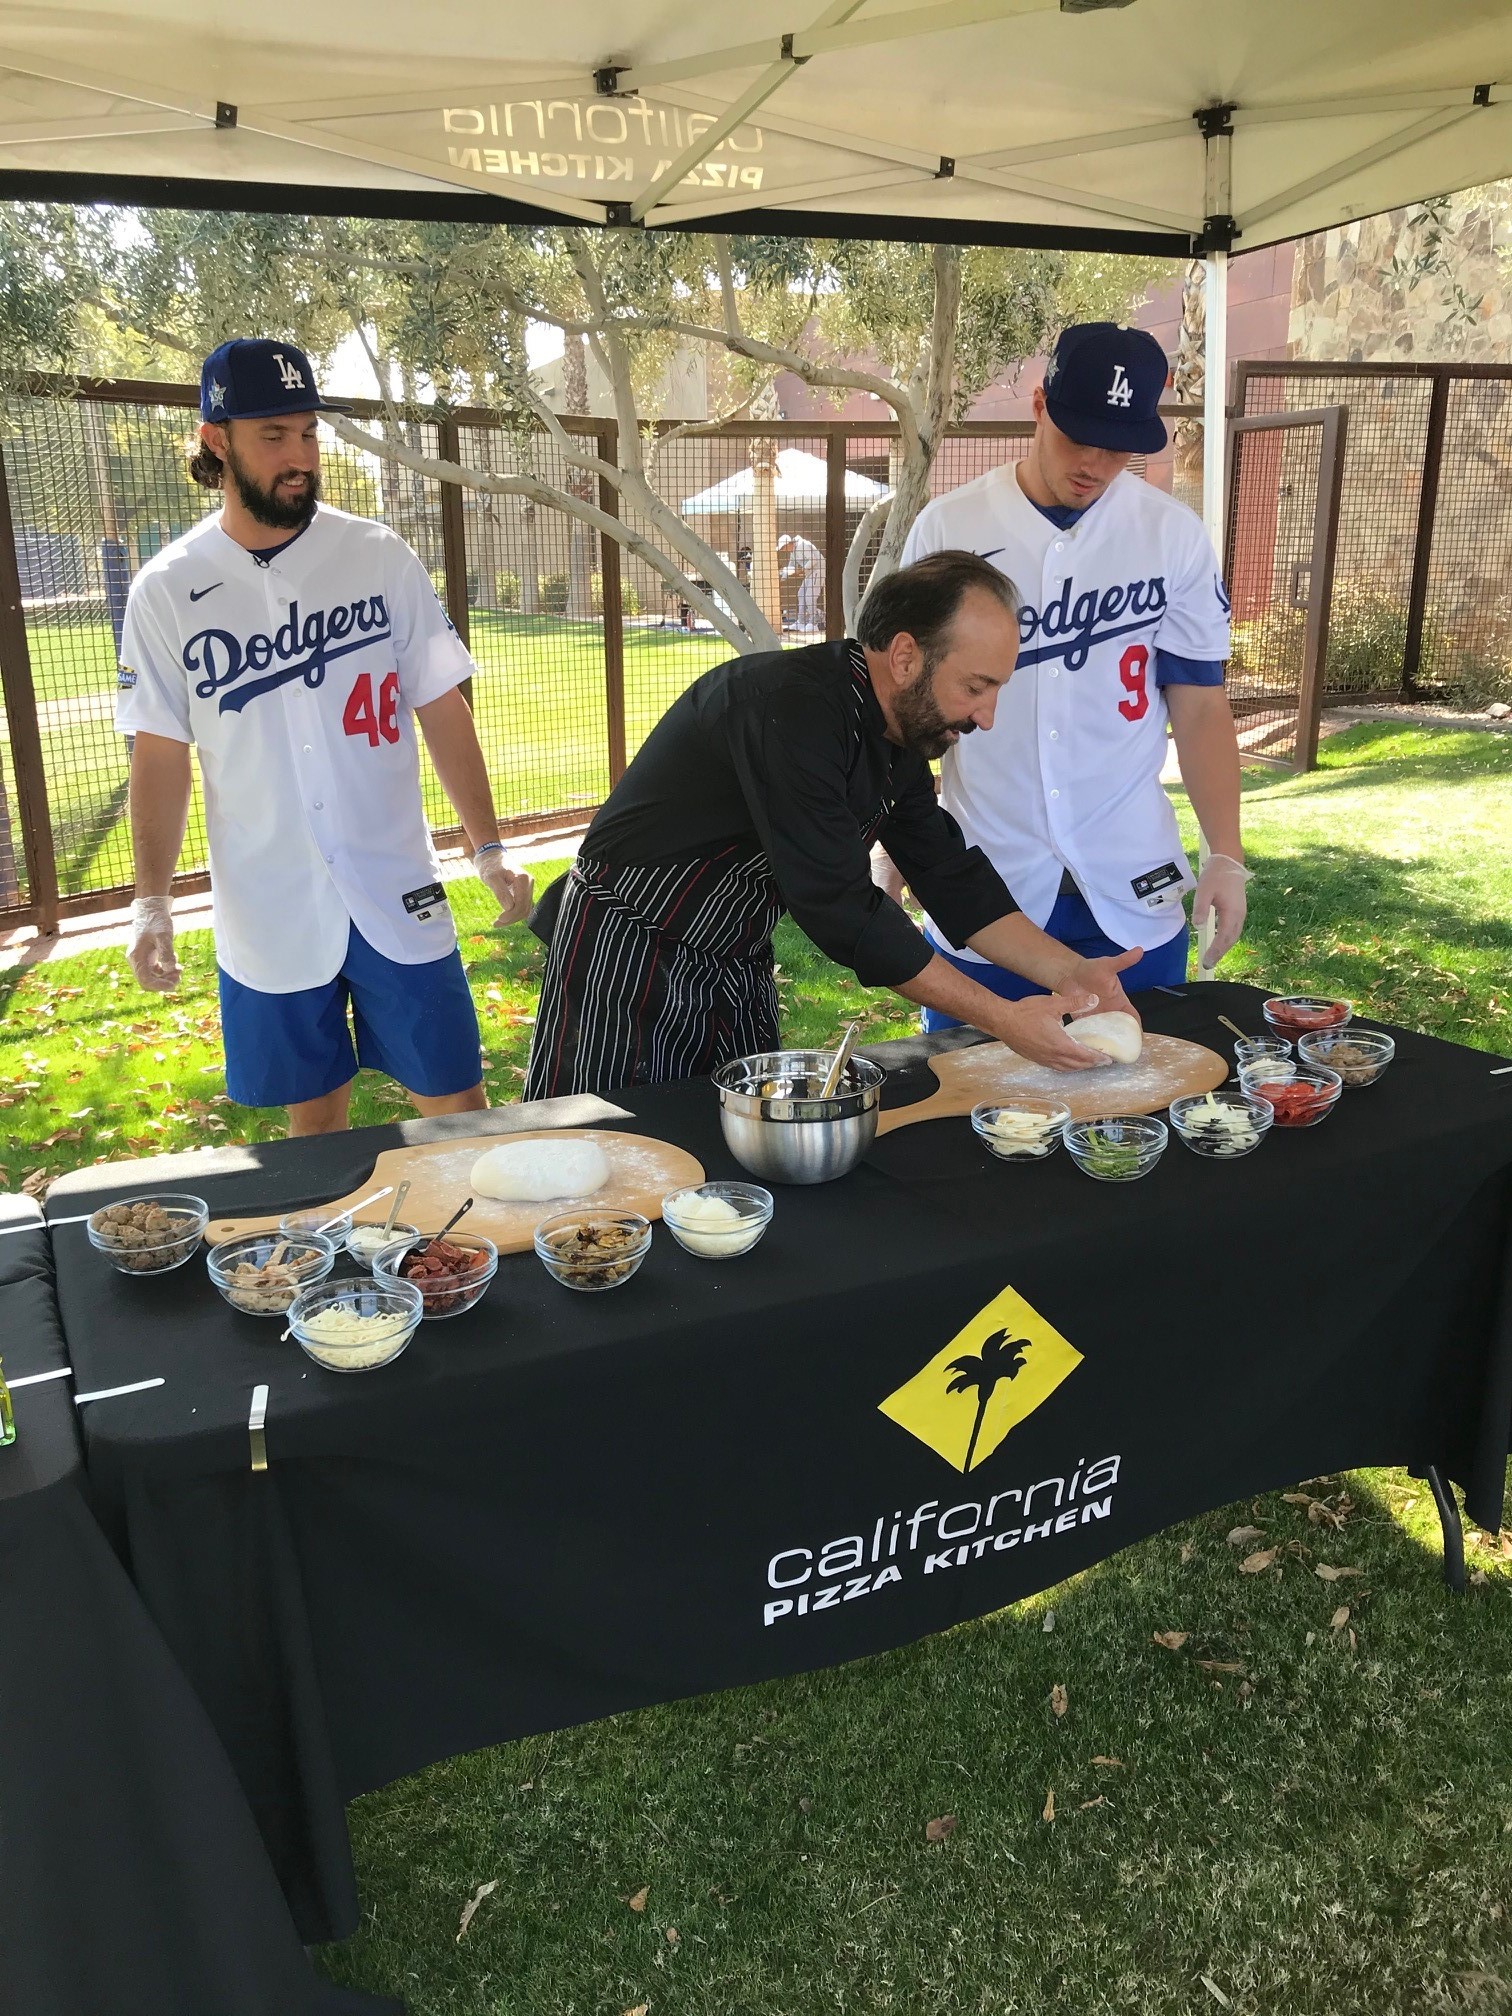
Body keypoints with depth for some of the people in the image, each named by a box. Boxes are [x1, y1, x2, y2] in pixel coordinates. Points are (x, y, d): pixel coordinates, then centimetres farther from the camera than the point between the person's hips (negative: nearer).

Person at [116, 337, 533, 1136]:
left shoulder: (379, 557, -2)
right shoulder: (168, 589, -2)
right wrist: (151, 899, -6)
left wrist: (488, 850, -5)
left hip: (395, 893, 0)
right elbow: (162, 754, 2)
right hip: (266, 914, 0)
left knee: (456, 1105, 6)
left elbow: (442, 709, 1)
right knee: (314, 1115, 13)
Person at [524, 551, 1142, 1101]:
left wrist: (1069, 972, -6)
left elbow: (951, 875, 6)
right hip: (624, 960, -8)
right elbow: (840, 906, -30)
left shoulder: (900, 733, 0)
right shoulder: (791, 708, -29)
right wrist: (1002, 1019, -25)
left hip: (737, 968, 8)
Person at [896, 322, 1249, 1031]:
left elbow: (1200, 705, 2)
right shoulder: (946, 528, -2)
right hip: (982, 887, -1)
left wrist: (1227, 856, -7)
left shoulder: (1176, 535, 0)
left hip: (1133, 891, 1)